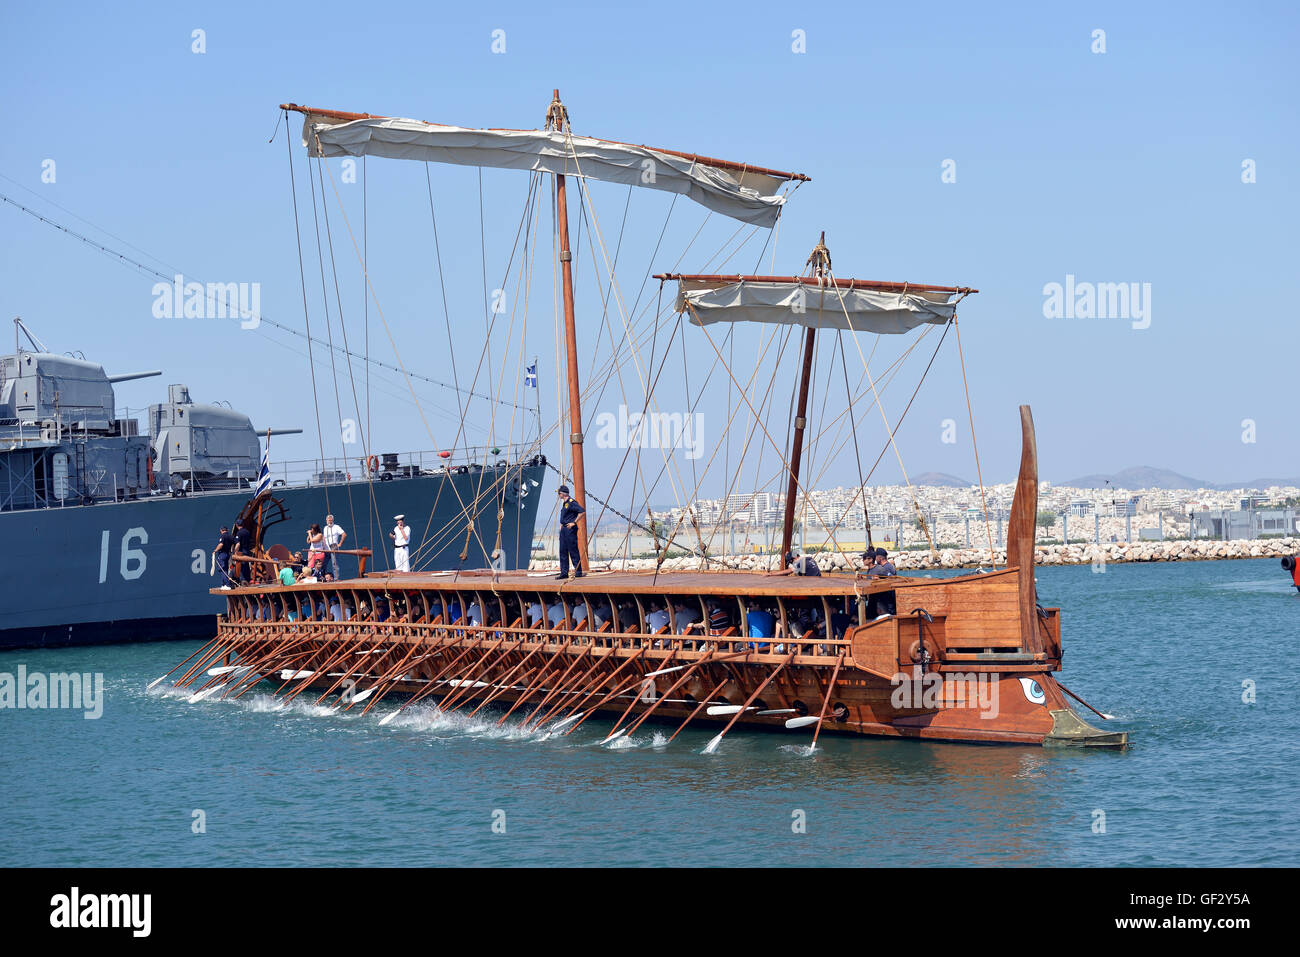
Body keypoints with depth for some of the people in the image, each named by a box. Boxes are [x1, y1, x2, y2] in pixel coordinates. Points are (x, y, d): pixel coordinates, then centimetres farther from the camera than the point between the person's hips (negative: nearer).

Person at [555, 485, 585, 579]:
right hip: (564, 529, 10)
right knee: (563, 551, 7)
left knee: (573, 551, -6)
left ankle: (578, 572, -2)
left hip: (570, 529, -10)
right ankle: (564, 572, 9)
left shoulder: (571, 502, -13)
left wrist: (574, 522, -19)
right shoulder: (564, 503, 17)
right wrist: (561, 525, 20)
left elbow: (582, 511, -21)